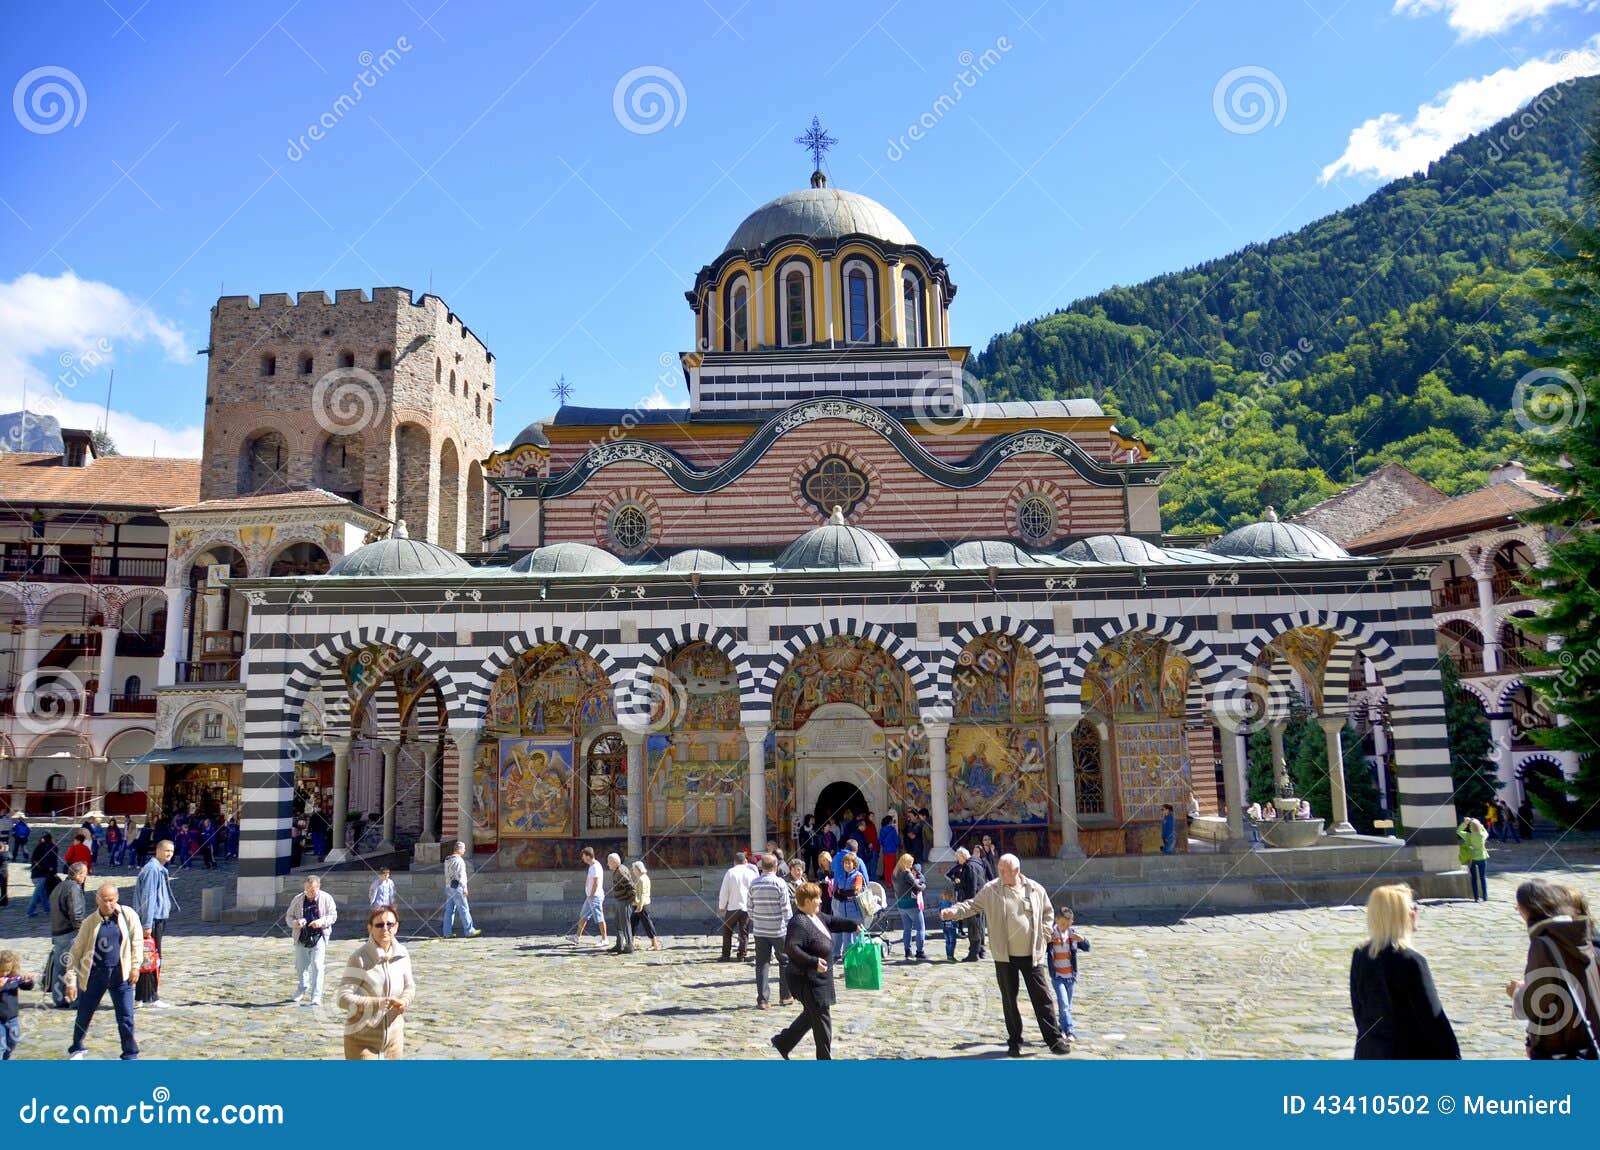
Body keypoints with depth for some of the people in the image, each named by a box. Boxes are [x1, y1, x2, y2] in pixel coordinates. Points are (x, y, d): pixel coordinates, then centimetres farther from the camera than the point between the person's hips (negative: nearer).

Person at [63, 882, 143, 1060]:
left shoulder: (128, 915, -4)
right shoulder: (90, 922, -2)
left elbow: (137, 939, 2)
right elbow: (75, 952, 2)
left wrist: (135, 965, -4)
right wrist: (71, 981, -2)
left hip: (120, 974, -1)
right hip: (94, 974, 1)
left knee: (126, 1018, -2)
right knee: (84, 1016, 15)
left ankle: (130, 1055, 12)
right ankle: (76, 1049, 42)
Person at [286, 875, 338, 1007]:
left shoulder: (326, 898, -3)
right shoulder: (298, 899, 2)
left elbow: (333, 916, 0)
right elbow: (288, 917, 7)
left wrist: (321, 922, -19)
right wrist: (295, 923, -15)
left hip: (319, 937, -3)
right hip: (301, 938, 3)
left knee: (317, 967, -11)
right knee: (300, 967, 15)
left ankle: (316, 997, -6)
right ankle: (302, 989, 43)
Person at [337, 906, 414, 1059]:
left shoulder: (401, 954, -1)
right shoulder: (359, 957, -17)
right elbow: (344, 999, -20)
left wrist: (404, 1001, -10)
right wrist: (379, 1003, -30)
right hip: (362, 1040, -5)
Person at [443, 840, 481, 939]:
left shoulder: (447, 860, 14)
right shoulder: (459, 860, -15)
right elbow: (461, 875, -19)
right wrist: (464, 888, -17)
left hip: (448, 887, 9)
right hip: (457, 887, -9)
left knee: (449, 910, 9)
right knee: (464, 909, -3)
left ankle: (447, 933, 9)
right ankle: (469, 931, 1)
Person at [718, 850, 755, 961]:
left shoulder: (730, 872, -4)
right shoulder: (751, 873, 0)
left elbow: (724, 891, -2)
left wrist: (721, 906, 8)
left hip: (733, 907, -1)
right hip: (747, 907, 1)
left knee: (727, 931, 12)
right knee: (744, 932, 10)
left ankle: (726, 955, 12)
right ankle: (741, 956, 8)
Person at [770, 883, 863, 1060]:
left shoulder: (816, 917, 6)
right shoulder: (799, 923, -24)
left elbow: (833, 921, 20)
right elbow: (790, 948, -33)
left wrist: (854, 925, 5)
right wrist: (814, 962, -38)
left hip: (818, 979, 10)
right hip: (807, 980, -10)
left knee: (811, 1015, 23)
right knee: (822, 1019, 0)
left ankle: (783, 1042, 35)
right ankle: (825, 1058, 12)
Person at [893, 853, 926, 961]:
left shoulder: (895, 874, 7)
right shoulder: (907, 874, -16)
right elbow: (917, 887, -14)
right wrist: (923, 886, 8)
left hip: (900, 904, 7)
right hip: (911, 903, -7)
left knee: (907, 929, 16)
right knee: (921, 928, 2)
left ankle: (908, 952, 16)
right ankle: (920, 952, 1)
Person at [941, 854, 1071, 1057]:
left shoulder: (1035, 889, 0)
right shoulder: (991, 890, -3)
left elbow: (1047, 913, 13)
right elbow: (972, 905, -1)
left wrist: (1044, 935, 3)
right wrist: (954, 911, -18)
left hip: (1034, 954, 0)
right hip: (1005, 956, 0)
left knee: (1042, 998, 3)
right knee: (1009, 1000, 8)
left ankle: (1055, 1040, 13)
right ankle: (1014, 1042, 21)